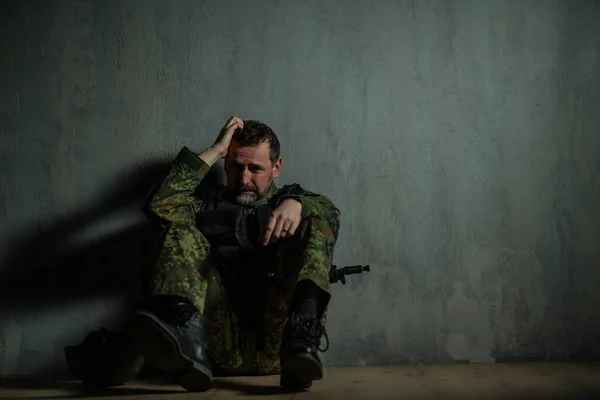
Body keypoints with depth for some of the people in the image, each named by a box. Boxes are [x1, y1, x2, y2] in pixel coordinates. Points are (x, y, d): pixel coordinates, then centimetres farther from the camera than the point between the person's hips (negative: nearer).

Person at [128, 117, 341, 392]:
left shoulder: (290, 197, 23)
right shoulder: (210, 203, 24)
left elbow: (329, 213, 1)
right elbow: (160, 207, 4)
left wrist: (296, 204, -22)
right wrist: (213, 152, 9)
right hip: (224, 347, 1)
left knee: (312, 223, -13)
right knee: (182, 232, -8)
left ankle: (301, 340, -40)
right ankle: (187, 333, -39)